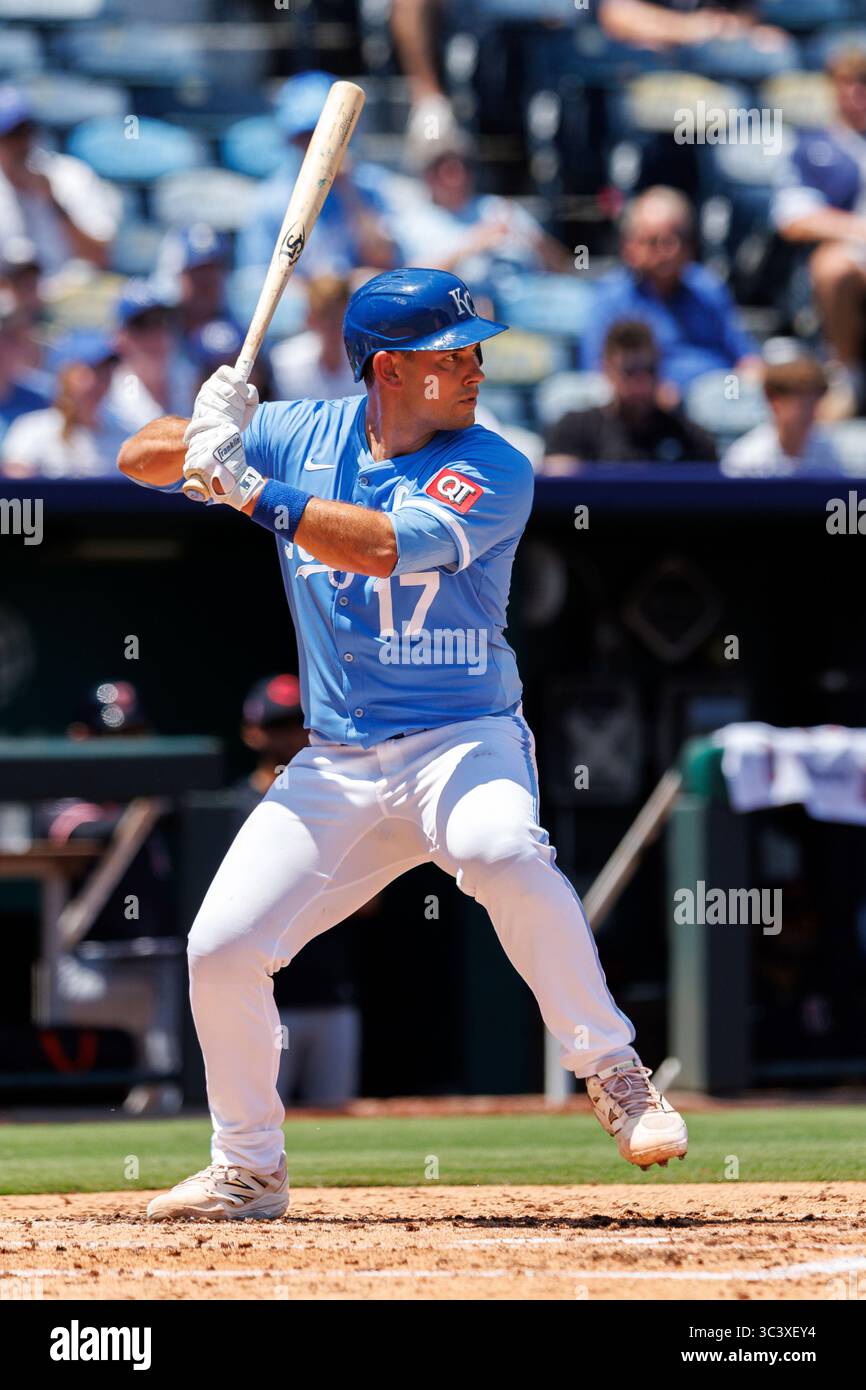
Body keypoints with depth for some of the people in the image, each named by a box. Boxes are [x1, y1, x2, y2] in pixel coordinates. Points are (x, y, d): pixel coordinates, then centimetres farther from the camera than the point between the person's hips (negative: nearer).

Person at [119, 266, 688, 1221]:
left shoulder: (493, 470, -11)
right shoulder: (302, 435, 3)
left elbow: (383, 545, -26)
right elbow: (141, 459, 4)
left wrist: (245, 485, -24)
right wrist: (203, 436, -18)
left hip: (464, 741, -4)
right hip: (336, 769, 4)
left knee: (503, 852, -37)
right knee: (221, 948, -6)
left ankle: (613, 1072, -23)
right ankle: (248, 1170, 16)